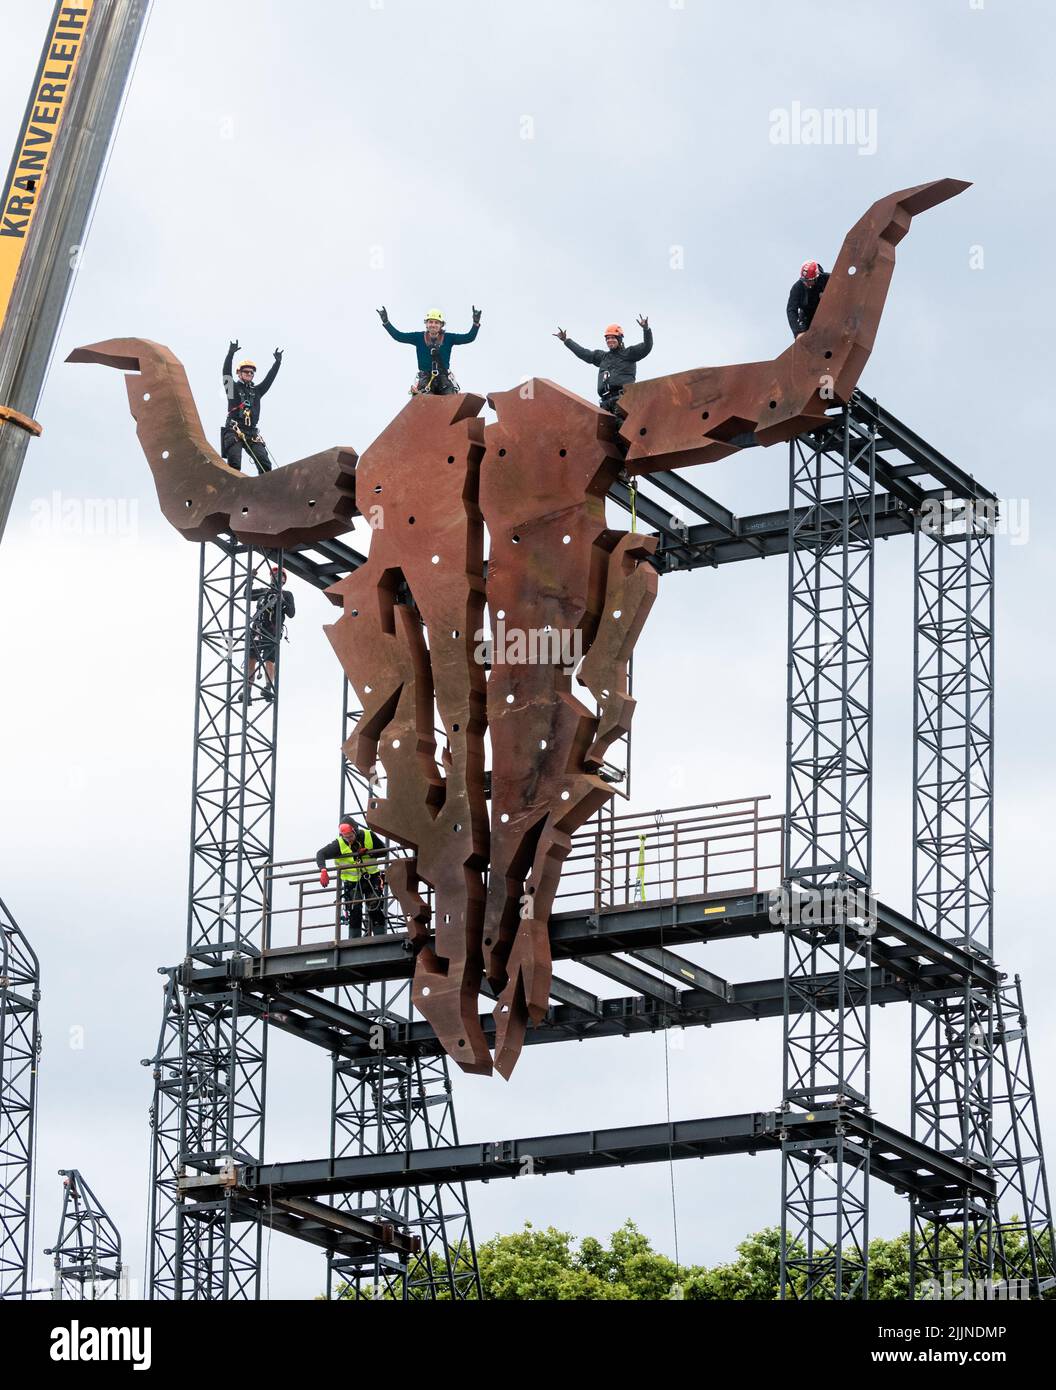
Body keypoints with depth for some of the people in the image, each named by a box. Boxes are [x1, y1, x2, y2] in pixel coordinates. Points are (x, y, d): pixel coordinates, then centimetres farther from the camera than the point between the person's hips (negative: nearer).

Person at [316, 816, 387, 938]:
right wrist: (323, 871, -40)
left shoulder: (368, 836, -13)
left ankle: (380, 937, -4)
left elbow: (383, 850, -1)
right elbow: (321, 854, -22)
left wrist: (368, 852, -20)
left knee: (376, 909, -9)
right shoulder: (339, 844, -17)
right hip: (352, 881, -1)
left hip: (372, 878, 1)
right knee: (354, 911, -11)